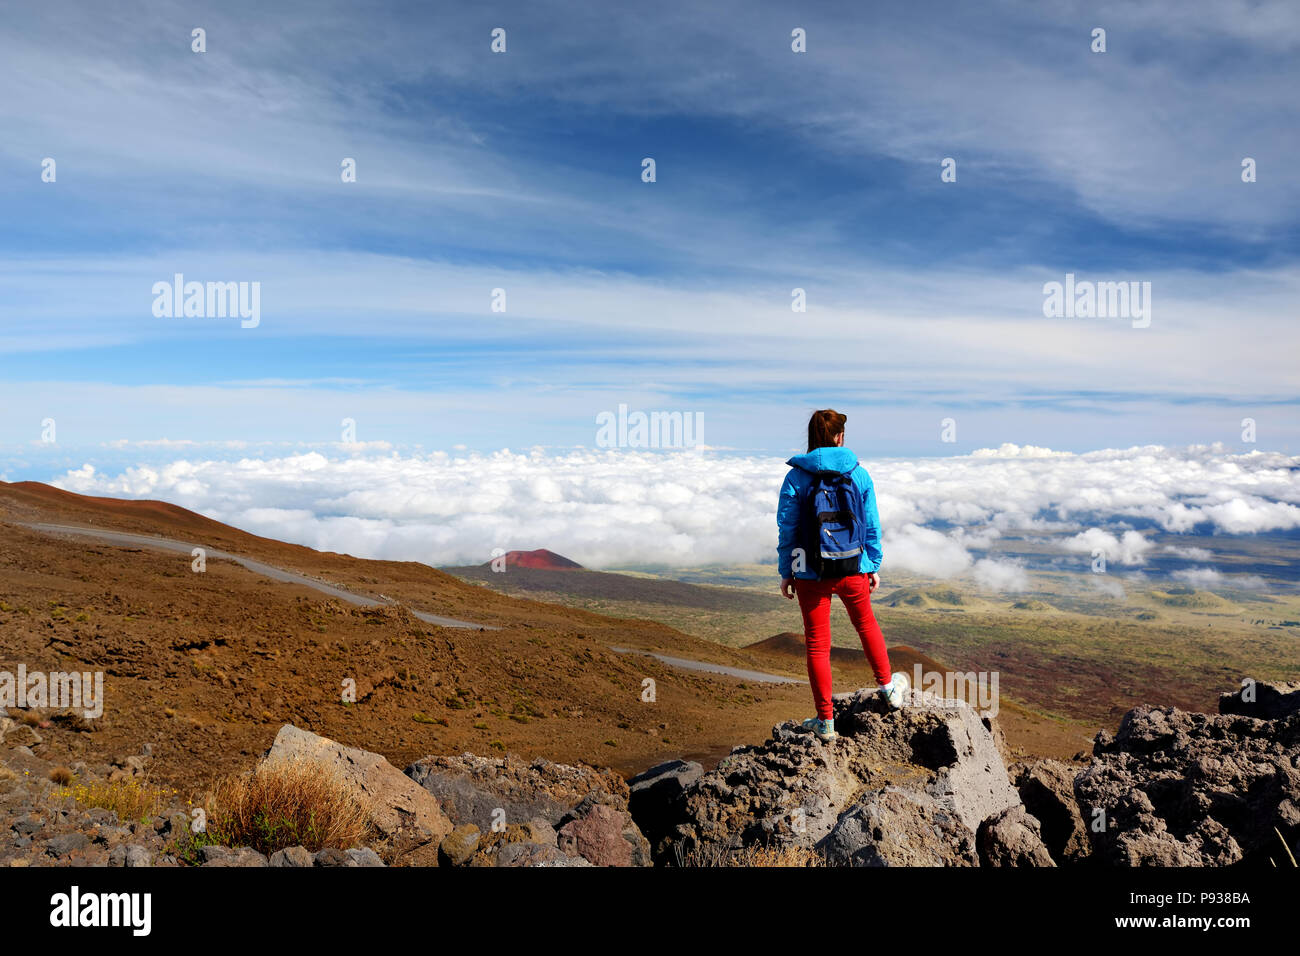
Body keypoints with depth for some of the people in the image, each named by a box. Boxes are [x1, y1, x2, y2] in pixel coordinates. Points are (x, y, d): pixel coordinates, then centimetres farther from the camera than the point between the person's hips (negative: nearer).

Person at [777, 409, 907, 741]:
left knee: (817, 644, 10)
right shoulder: (859, 474, -4)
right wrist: (874, 566, 12)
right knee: (866, 625, 28)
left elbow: (787, 530, -6)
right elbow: (872, 526, 1)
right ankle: (889, 688, 45)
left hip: (812, 573, -2)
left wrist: (786, 573, 2)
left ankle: (825, 721, 18)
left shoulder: (796, 478, -8)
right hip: (853, 570, 2)